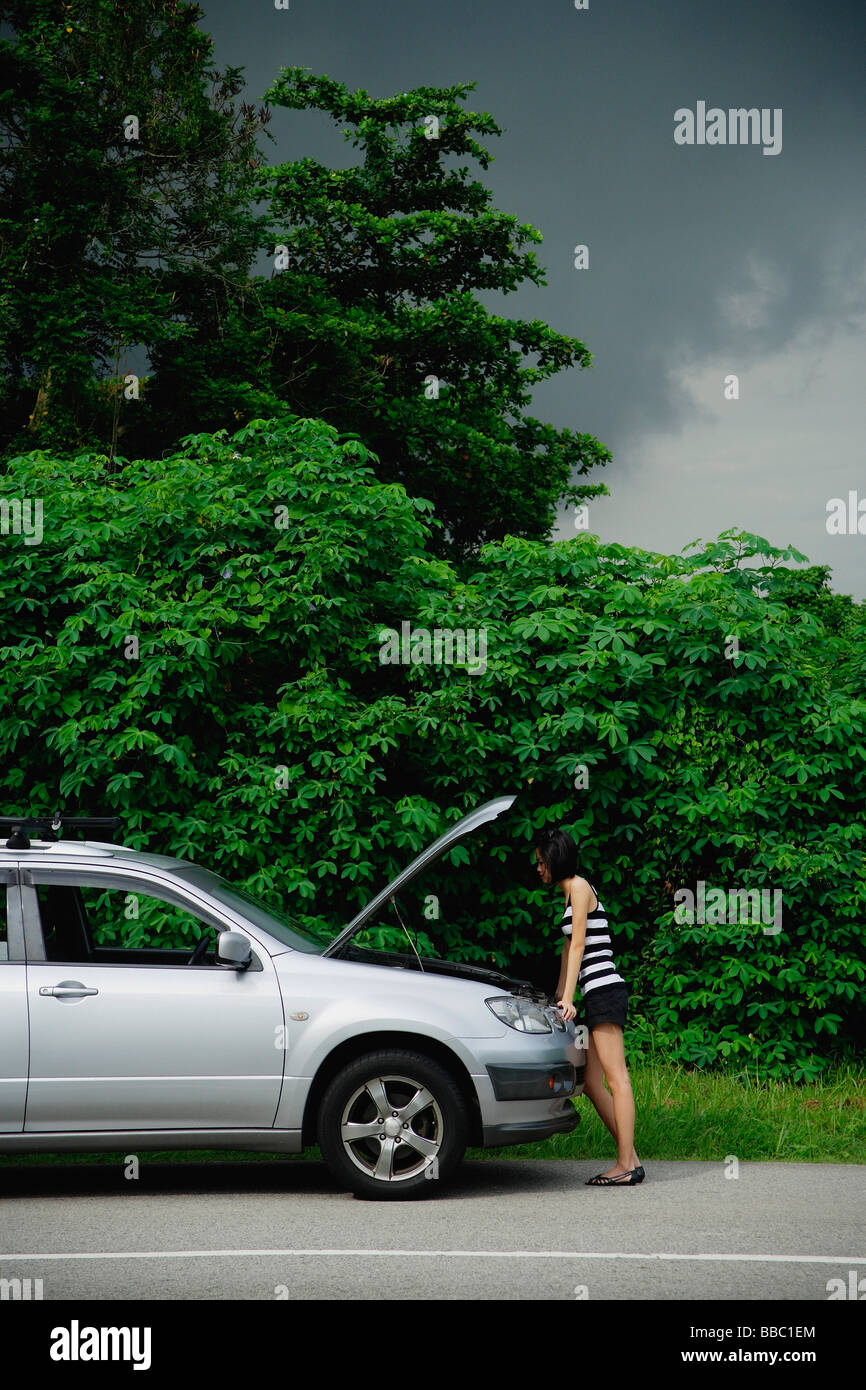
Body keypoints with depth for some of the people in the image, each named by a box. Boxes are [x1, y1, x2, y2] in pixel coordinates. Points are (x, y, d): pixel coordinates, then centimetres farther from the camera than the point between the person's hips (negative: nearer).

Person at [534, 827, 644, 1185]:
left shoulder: (579, 887, -4)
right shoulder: (570, 894, 23)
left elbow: (579, 944, -10)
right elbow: (569, 948, 26)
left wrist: (568, 999, -14)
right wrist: (559, 997, 26)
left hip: (604, 990, -10)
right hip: (597, 995, 10)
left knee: (616, 1078, -11)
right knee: (591, 1083, 7)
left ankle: (626, 1166, -13)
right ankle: (630, 1160, 7)